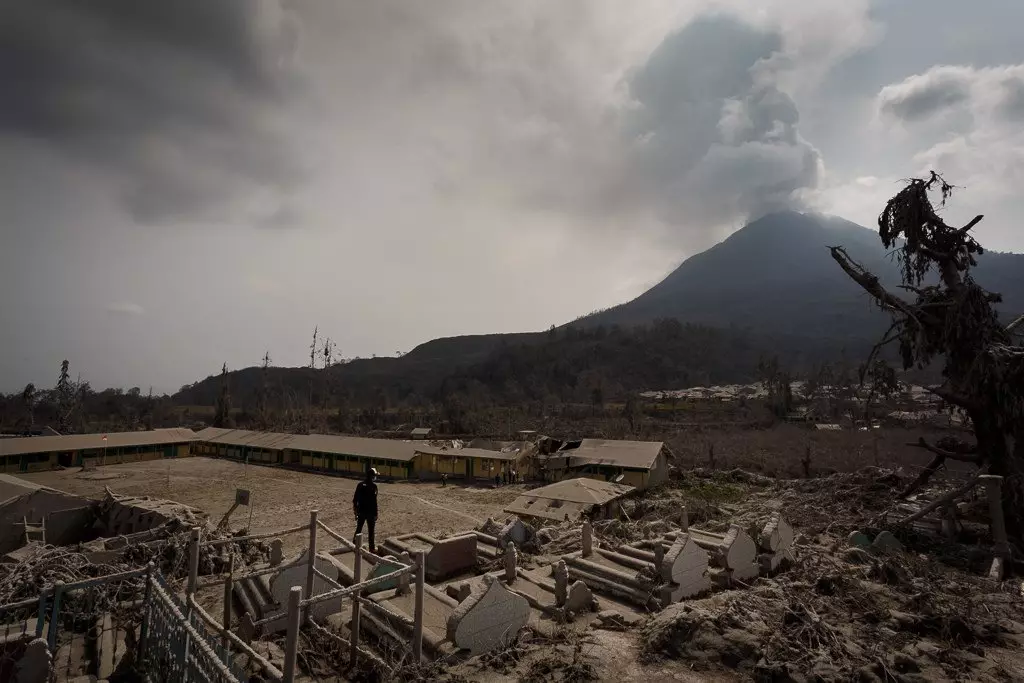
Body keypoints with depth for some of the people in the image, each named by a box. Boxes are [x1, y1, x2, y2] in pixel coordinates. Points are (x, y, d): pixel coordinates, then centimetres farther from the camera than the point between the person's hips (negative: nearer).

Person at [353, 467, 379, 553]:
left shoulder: (360, 485, 0)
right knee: (371, 531, 7)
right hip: (370, 512, -5)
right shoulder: (373, 486, -17)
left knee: (358, 529, 18)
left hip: (361, 511, 5)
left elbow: (355, 499, 5)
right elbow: (374, 501, -17)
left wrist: (355, 509, 15)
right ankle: (372, 548, 14)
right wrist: (375, 513, -11)